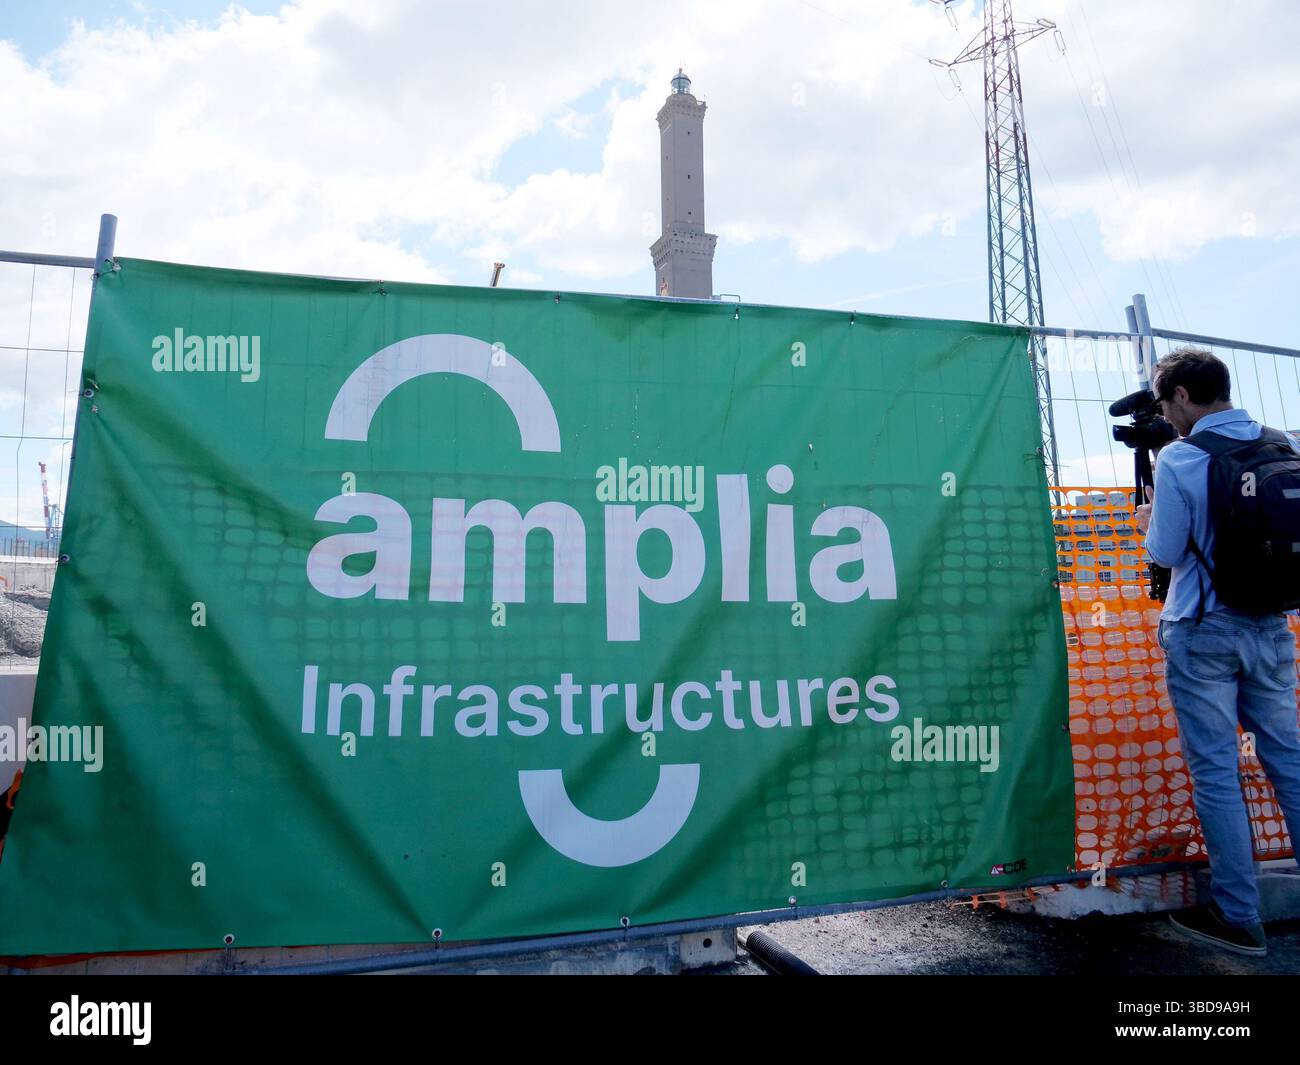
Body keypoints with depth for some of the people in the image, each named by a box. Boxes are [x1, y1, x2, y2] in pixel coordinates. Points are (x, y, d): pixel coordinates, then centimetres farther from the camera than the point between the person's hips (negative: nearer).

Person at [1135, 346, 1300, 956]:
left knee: (1215, 772, 3)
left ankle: (1238, 917, 12)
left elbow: (1166, 553, -9)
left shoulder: (1178, 459, -13)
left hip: (1203, 635, -5)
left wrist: (1148, 522, 10)